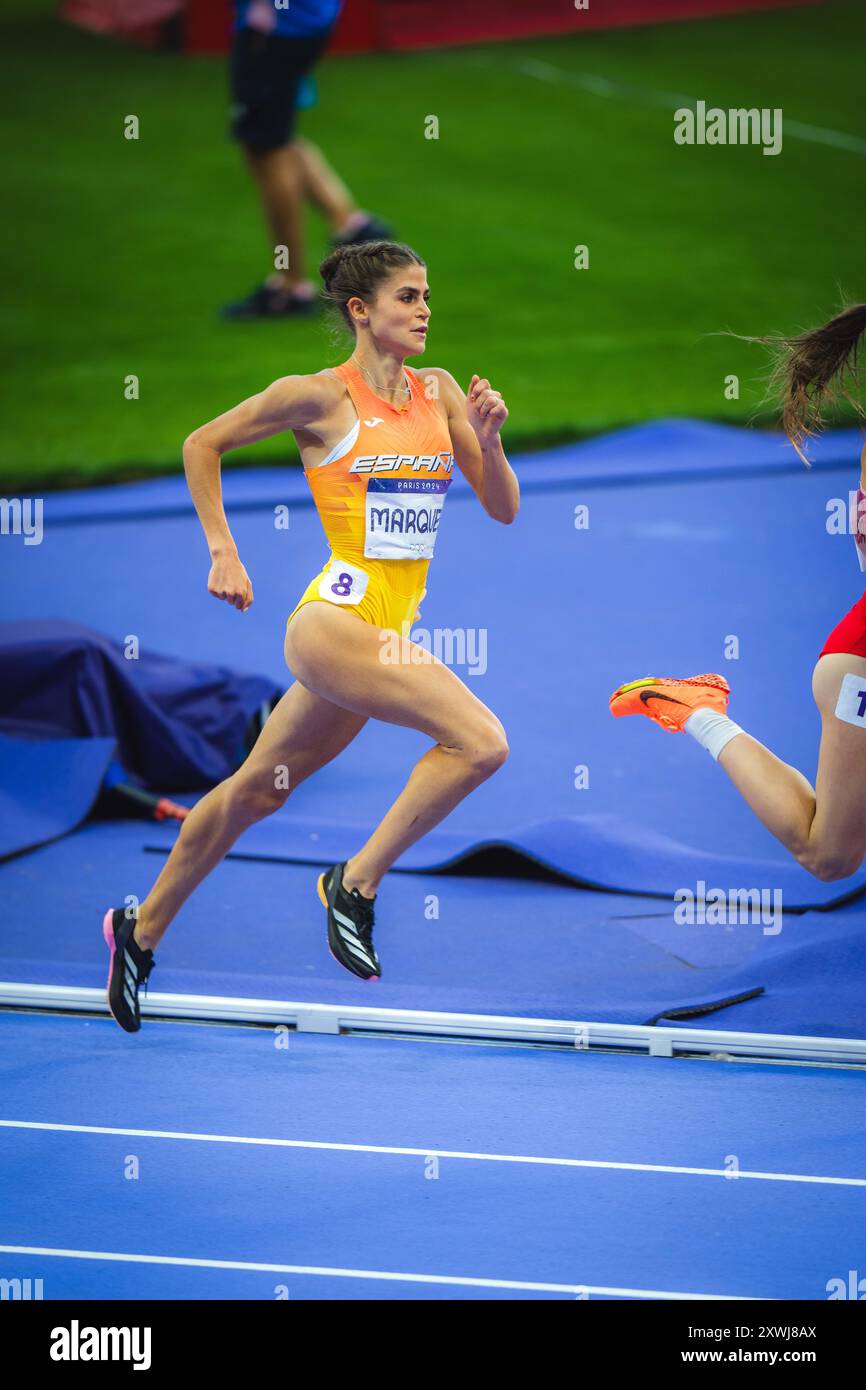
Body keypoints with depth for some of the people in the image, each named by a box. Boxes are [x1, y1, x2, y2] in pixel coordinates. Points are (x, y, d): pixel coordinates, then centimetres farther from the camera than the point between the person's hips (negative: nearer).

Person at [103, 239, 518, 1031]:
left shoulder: (439, 392, 10)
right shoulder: (321, 397, -6)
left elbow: (503, 509, 11)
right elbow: (204, 444, 6)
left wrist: (488, 439, -7)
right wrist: (223, 553, 1)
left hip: (392, 630, 6)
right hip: (336, 616, -6)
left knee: (260, 790, 16)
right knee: (480, 741, -23)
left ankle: (142, 930, 31)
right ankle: (356, 883, -10)